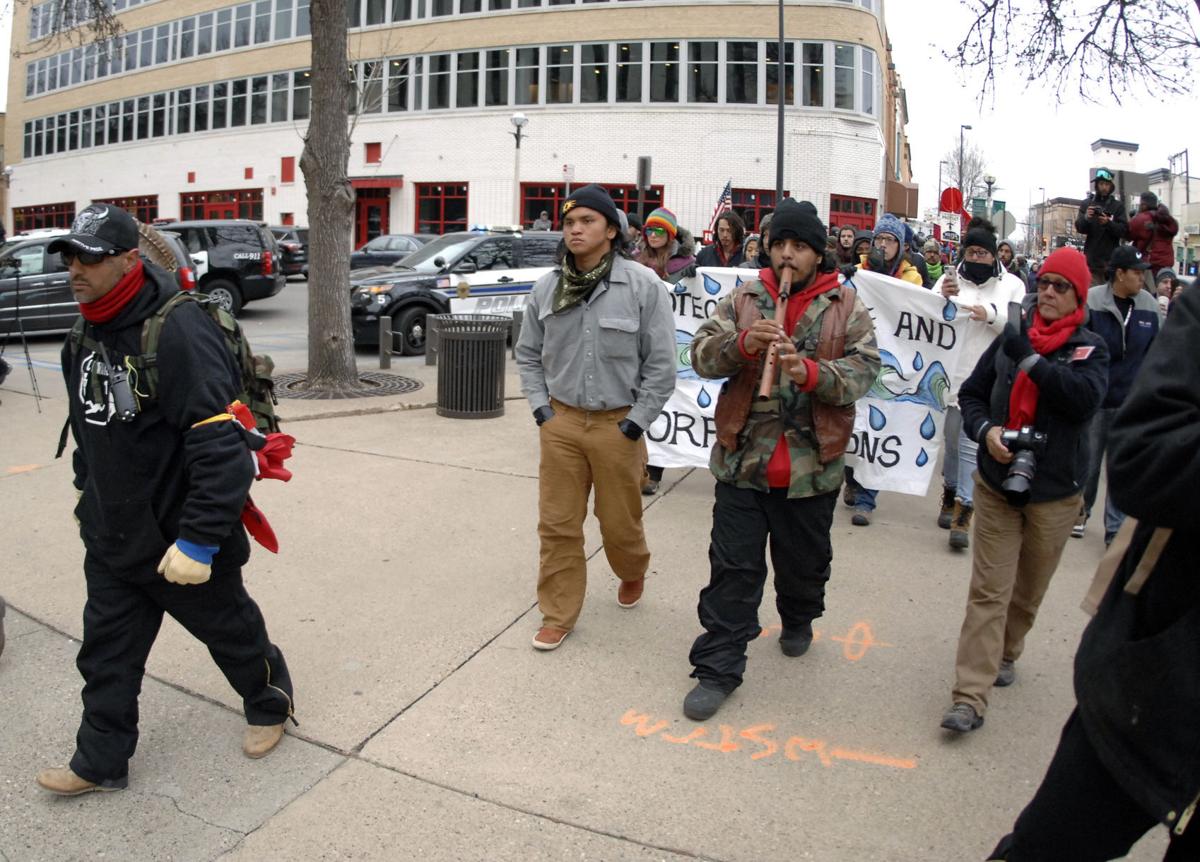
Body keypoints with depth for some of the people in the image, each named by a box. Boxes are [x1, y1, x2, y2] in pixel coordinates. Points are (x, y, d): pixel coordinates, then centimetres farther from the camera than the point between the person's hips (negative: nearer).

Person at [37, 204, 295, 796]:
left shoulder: (178, 331, -27)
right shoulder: (87, 332, 2)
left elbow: (219, 446, -30)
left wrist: (199, 540, -30)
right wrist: (86, 485, 25)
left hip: (179, 534, -7)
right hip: (110, 535, 7)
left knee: (229, 628, 15)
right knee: (106, 652, 14)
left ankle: (270, 704, 41)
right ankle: (101, 762, 31)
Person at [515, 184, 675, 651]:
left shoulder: (643, 285, -10)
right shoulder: (547, 286, 1)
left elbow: (660, 363, -7)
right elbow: (528, 353, 12)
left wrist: (635, 424, -8)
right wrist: (541, 409, 4)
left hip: (617, 424, -2)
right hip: (561, 420, 3)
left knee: (620, 521, 11)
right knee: (557, 525, 7)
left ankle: (632, 574, 45)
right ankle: (558, 615, 23)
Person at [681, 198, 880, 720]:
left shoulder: (846, 307, 3)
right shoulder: (742, 300, 6)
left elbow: (865, 369, -6)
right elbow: (702, 355, -2)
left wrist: (812, 372, -25)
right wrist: (742, 343, -22)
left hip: (812, 463, 0)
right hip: (743, 458, 0)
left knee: (805, 560, 19)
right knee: (734, 567, 2)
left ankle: (798, 620, 49)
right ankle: (718, 667, 12)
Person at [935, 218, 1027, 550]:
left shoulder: (1012, 285, 4)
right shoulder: (950, 279, 6)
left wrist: (991, 315, -20)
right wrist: (942, 297, -24)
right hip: (951, 376, 2)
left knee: (972, 445, -5)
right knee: (952, 439, 15)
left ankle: (963, 513, -3)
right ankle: (951, 492, 36)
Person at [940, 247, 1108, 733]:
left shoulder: (1090, 347, -2)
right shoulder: (1010, 340, 4)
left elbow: (1084, 397, -21)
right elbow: (972, 394, 9)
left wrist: (1031, 360, -22)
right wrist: (985, 429, -10)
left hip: (1054, 492, 0)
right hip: (997, 483, 1)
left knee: (1028, 589, 15)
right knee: (988, 591, -2)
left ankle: (1006, 652, 42)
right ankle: (970, 697, -3)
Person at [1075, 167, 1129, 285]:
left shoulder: (1117, 205, 6)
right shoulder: (1086, 203, 8)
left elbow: (1125, 230, -2)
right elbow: (1079, 228, -1)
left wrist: (1108, 223, -20)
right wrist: (1085, 218, -23)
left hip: (1111, 258, 0)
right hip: (1091, 258, 0)